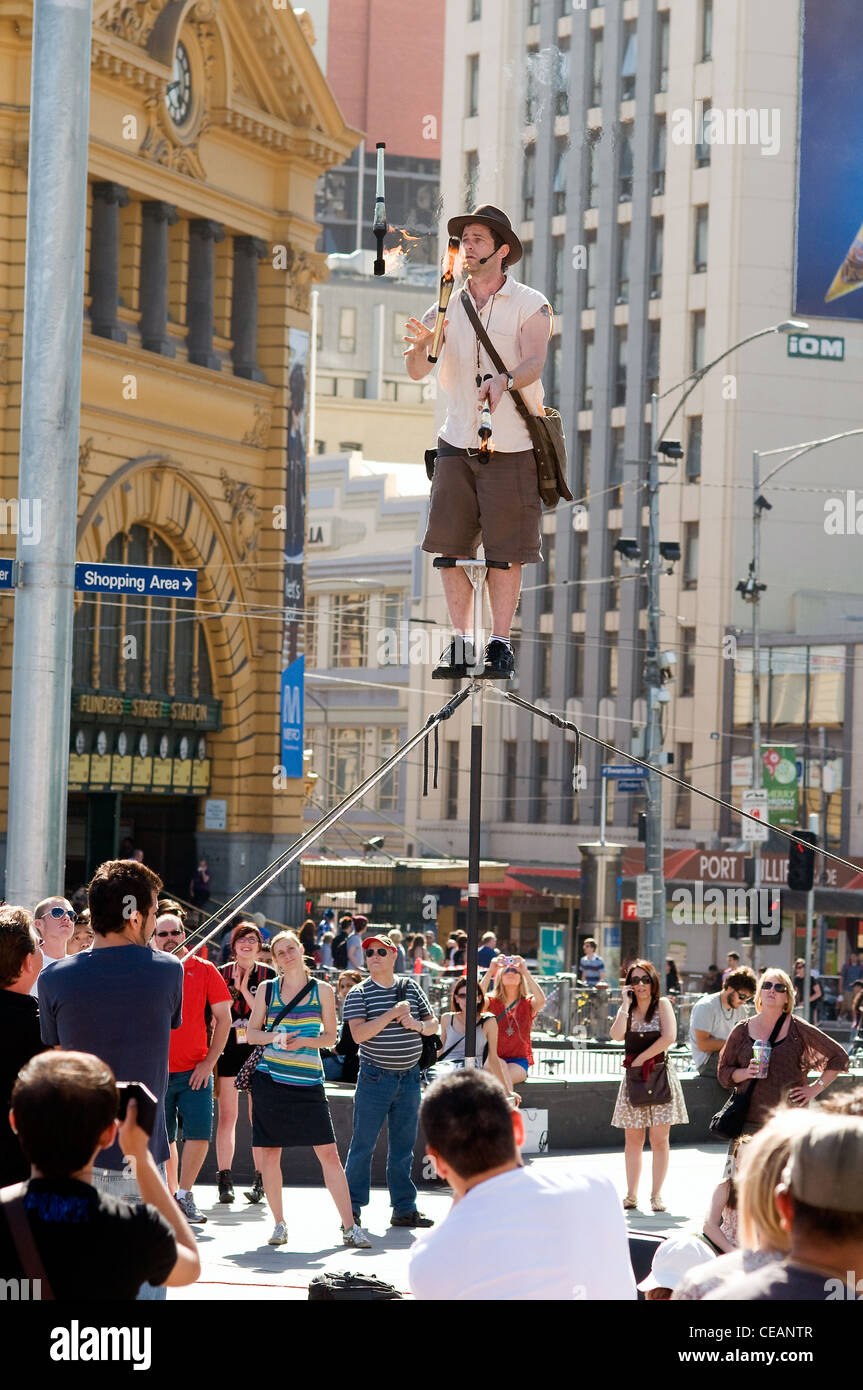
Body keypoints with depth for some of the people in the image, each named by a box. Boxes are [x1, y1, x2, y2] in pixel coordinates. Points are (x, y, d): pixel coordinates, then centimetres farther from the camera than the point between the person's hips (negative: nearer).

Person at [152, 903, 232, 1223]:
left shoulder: (204, 970, 2)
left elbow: (223, 1019, 4)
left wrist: (209, 1062, -4)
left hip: (195, 1071, 0)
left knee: (199, 1133, -9)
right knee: (163, 1139, 4)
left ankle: (184, 1196, 6)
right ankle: (172, 1196, 19)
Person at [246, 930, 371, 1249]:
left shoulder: (322, 990, 5)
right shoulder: (267, 991, 7)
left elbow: (330, 1037, 6)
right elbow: (252, 1032, 9)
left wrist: (303, 1041, -12)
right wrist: (275, 1036, -11)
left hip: (308, 1080, -1)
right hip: (270, 1077, 1)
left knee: (328, 1153, -6)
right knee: (269, 1153, 2)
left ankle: (349, 1226, -3)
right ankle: (279, 1224, 16)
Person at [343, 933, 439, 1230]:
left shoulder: (411, 987, 9)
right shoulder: (359, 993, -4)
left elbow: (433, 1024, 15)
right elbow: (358, 1033, -17)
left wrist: (418, 1025, -7)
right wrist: (392, 1014, -21)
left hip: (409, 1077, 4)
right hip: (375, 1077, -4)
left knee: (404, 1145, 9)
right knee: (364, 1143, -2)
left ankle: (404, 1208, 15)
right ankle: (352, 1206, 5)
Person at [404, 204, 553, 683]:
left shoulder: (530, 305, -1)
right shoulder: (447, 308, 10)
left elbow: (534, 364, -16)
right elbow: (417, 372, 2)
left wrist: (504, 380, -38)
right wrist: (421, 345, -21)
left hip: (512, 447, -3)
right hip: (457, 443, 4)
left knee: (505, 553, -2)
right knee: (448, 546, -1)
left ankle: (500, 644, 7)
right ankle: (461, 644, 8)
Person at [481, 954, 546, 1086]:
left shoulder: (528, 1003, 6)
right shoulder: (492, 1002, 7)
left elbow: (541, 1000, -18)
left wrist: (525, 972, -18)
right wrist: (490, 971, -19)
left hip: (519, 1060, 0)